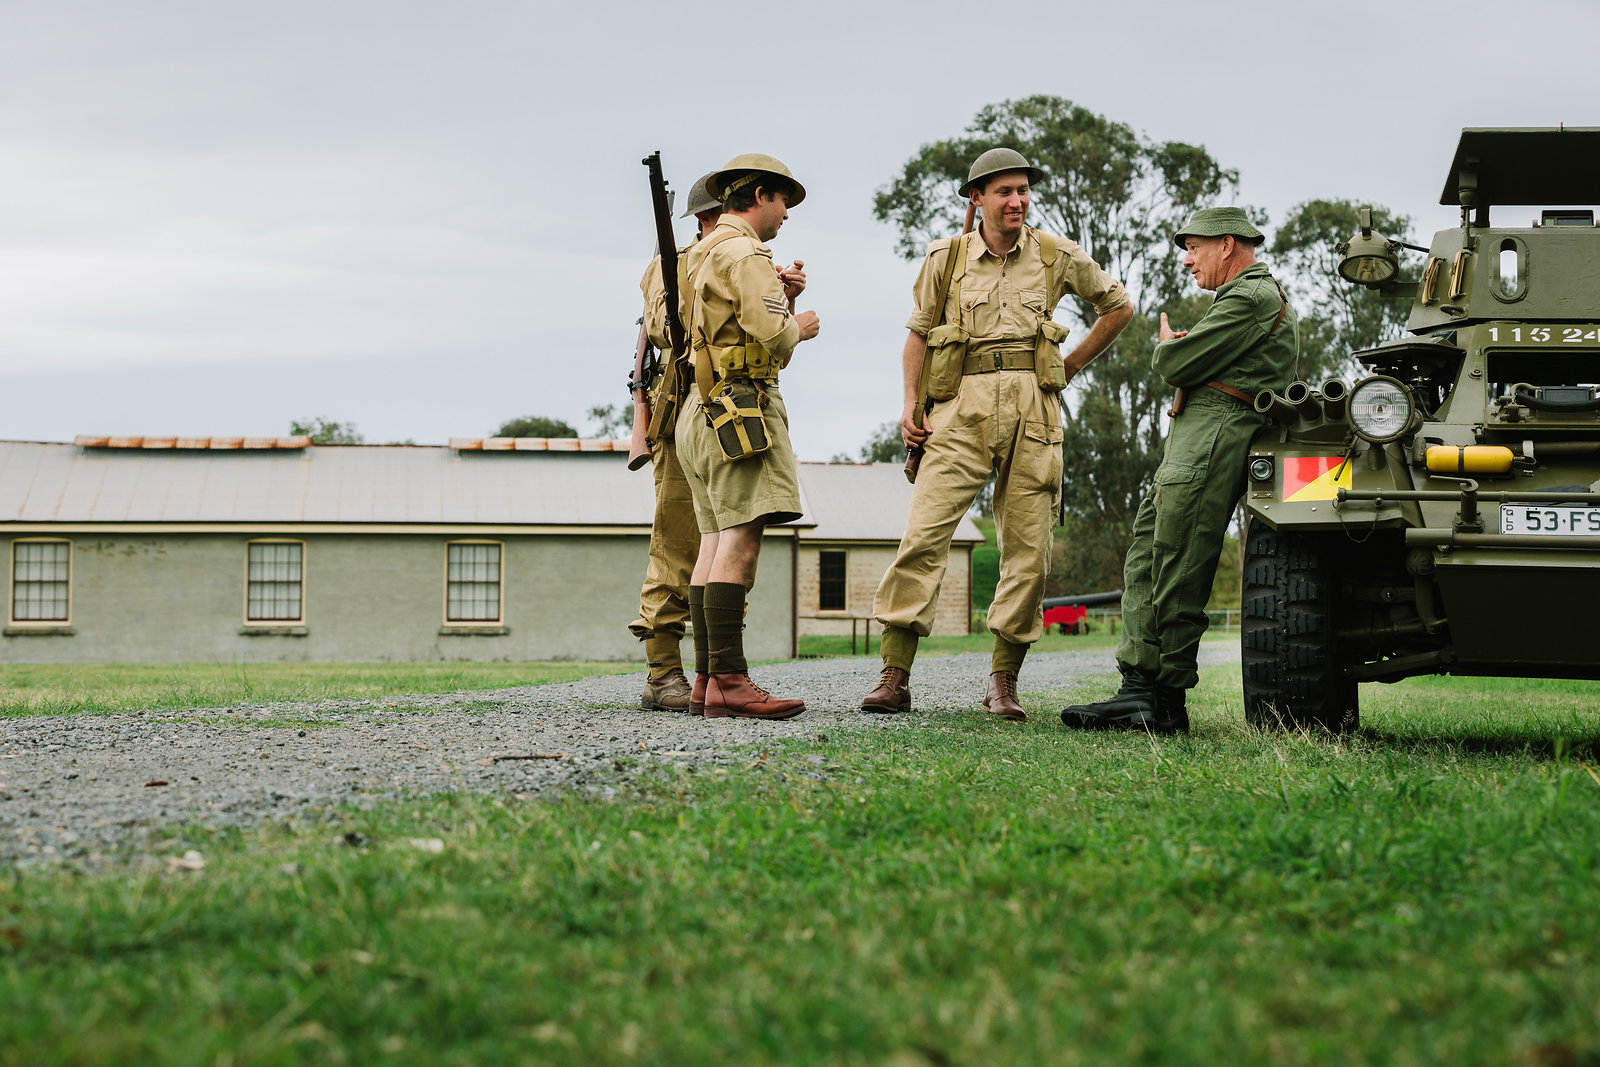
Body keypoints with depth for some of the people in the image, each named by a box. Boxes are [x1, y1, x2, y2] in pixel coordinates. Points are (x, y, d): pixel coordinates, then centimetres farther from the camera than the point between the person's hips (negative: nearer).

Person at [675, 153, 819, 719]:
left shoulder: (705, 254, 24)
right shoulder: (744, 253, -8)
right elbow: (772, 337, -18)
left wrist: (784, 297, 12)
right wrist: (800, 325, 2)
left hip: (704, 411, 11)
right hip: (743, 403, -11)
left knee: (716, 542, 7)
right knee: (741, 541, -16)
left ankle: (708, 681, 5)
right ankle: (729, 679, -22)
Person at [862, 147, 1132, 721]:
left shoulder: (1058, 256, 9)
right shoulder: (946, 258, 9)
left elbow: (1118, 306, 21)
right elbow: (919, 332, 18)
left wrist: (1069, 366, 15)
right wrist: (911, 402, 7)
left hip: (1033, 407, 1)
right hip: (963, 405, -1)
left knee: (1028, 547, -2)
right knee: (924, 533, -12)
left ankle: (1004, 683, 7)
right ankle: (894, 677, -12)